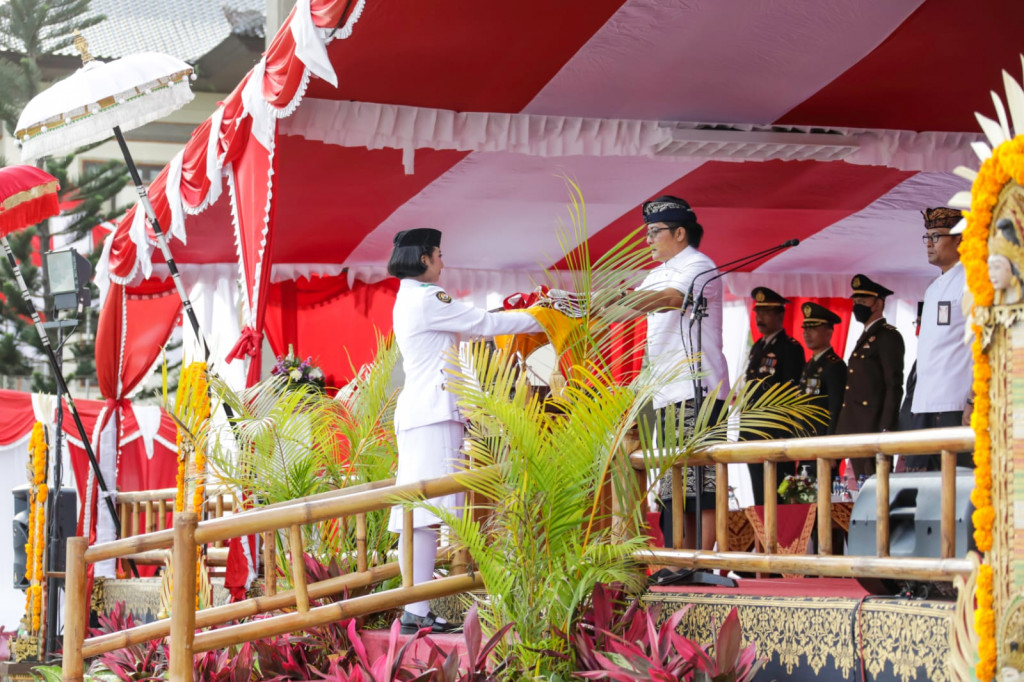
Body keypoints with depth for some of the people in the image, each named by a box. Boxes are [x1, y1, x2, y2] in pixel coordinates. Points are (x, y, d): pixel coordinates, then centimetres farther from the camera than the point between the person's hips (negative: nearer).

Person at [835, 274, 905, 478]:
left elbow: (894, 386, -13)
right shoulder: (865, 338, 23)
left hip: (873, 428, -9)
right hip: (856, 430, 9)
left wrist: (886, 429, -19)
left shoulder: (888, 337, -6)